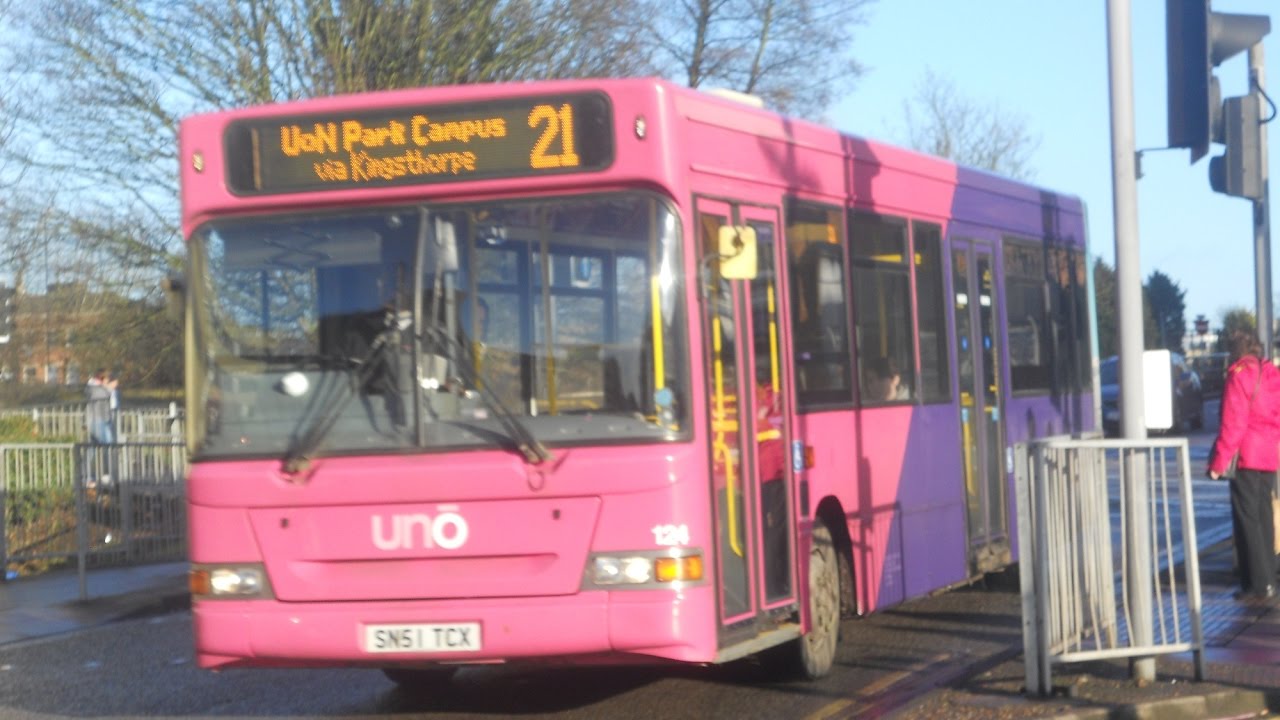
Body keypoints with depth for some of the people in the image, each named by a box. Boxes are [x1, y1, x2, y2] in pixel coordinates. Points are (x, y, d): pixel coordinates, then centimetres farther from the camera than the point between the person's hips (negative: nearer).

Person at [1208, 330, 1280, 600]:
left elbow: (1232, 423, -14)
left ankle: (1257, 584, -7)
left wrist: (1218, 462, -12)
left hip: (1246, 456, -7)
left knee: (1247, 519, -4)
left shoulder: (1238, 375, -10)